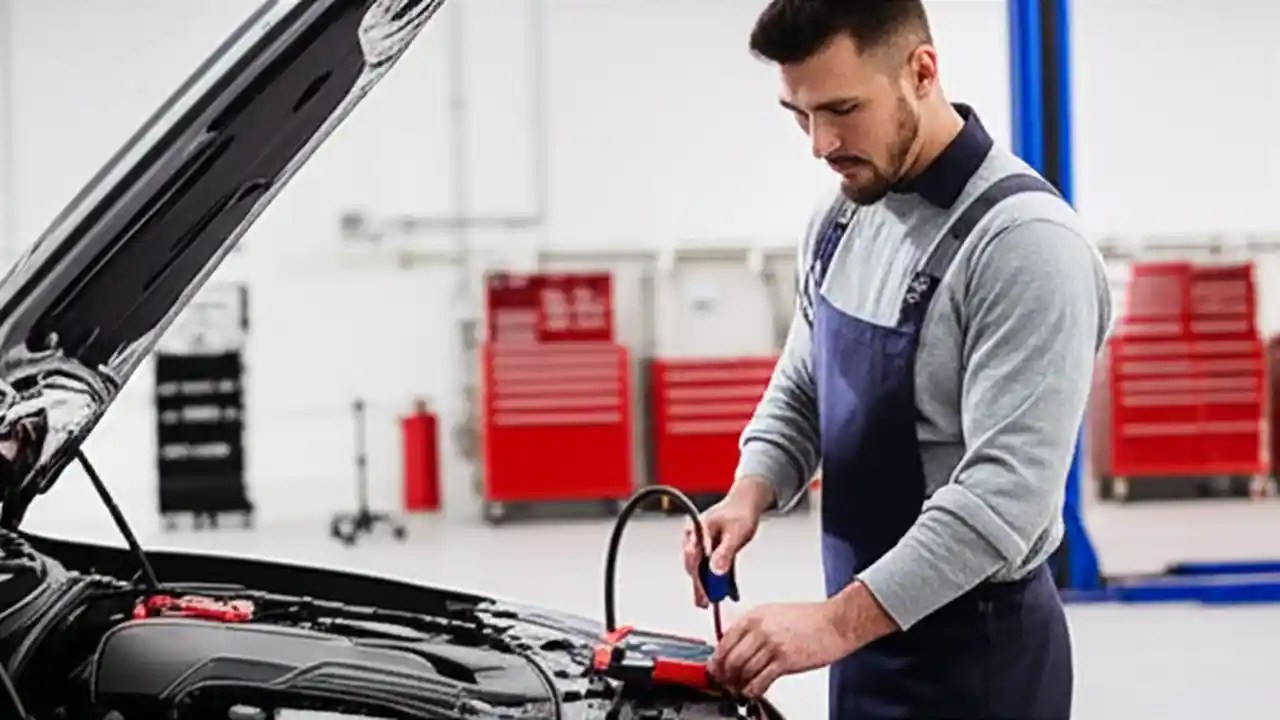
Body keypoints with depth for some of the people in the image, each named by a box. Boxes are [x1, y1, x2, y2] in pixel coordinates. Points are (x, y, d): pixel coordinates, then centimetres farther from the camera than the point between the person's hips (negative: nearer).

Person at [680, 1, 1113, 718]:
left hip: (975, 651, -8)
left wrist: (837, 621, -30)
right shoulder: (843, 216, 5)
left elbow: (1006, 491, -27)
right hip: (870, 630, 8)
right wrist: (751, 493, -5)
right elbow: (800, 392, 16)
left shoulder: (1026, 242, -21)